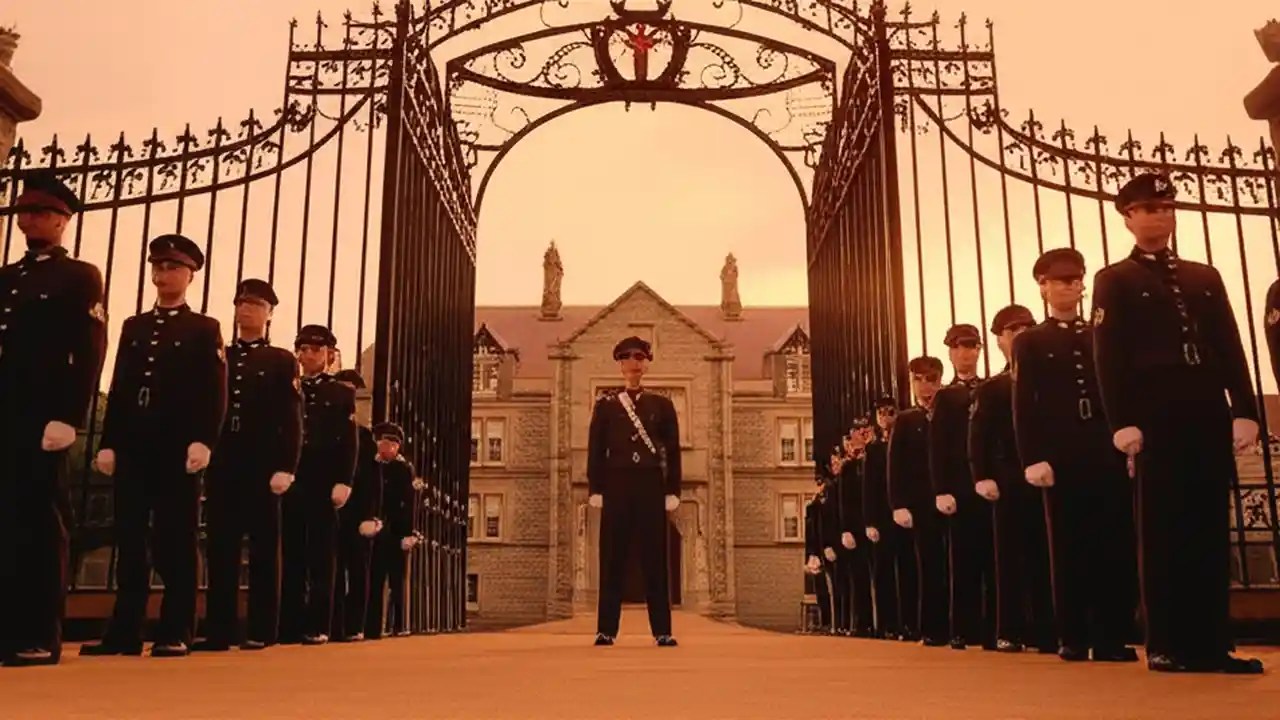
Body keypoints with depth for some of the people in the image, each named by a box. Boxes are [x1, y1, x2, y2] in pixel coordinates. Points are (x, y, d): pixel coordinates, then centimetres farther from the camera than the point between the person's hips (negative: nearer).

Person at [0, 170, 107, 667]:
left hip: (43, 423, -6)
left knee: (42, 527, -4)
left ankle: (40, 639, -1)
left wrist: (67, 418, -16)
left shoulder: (80, 277, 5)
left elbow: (90, 354, -6)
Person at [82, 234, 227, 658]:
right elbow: (118, 389, 16)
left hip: (177, 448, -4)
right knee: (130, 540, 3)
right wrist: (109, 443, 6)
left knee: (177, 540, -3)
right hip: (133, 446, 4)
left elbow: (215, 393, -3)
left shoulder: (205, 330, 7)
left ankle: (176, 633, 0)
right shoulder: (133, 328, 20)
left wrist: (203, 441, -15)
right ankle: (124, 633, 7)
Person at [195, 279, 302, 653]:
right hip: (221, 464, 3)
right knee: (220, 547, 2)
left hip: (262, 465, -3)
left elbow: (291, 419, -1)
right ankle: (219, 629, 6)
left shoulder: (282, 361, 8)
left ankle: (262, 629, 3)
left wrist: (285, 467, -11)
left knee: (263, 548, 0)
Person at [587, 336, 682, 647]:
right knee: (612, 560, 1)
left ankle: (663, 631, 5)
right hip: (617, 487, 0)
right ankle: (606, 630, 6)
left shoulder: (662, 405, 9)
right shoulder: (606, 404, 8)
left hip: (651, 487, 0)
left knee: (655, 559, 1)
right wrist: (595, 490, -3)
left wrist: (673, 491, -1)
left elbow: (673, 451, 7)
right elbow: (596, 450, 5)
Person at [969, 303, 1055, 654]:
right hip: (1011, 483, -2)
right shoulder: (990, 390, 10)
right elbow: (979, 438, 0)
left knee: (1047, 555, 2)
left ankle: (1047, 630, 8)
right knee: (1011, 556, 0)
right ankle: (1010, 631, 4)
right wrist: (983, 477, -13)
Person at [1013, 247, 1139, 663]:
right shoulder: (1029, 342, 10)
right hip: (1062, 457, -3)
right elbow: (1023, 406, 1)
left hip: (1110, 453, 3)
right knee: (1069, 548, 0)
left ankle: (1113, 637, 7)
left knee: (1117, 546, 0)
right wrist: (1033, 458, -10)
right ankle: (1073, 638, 6)